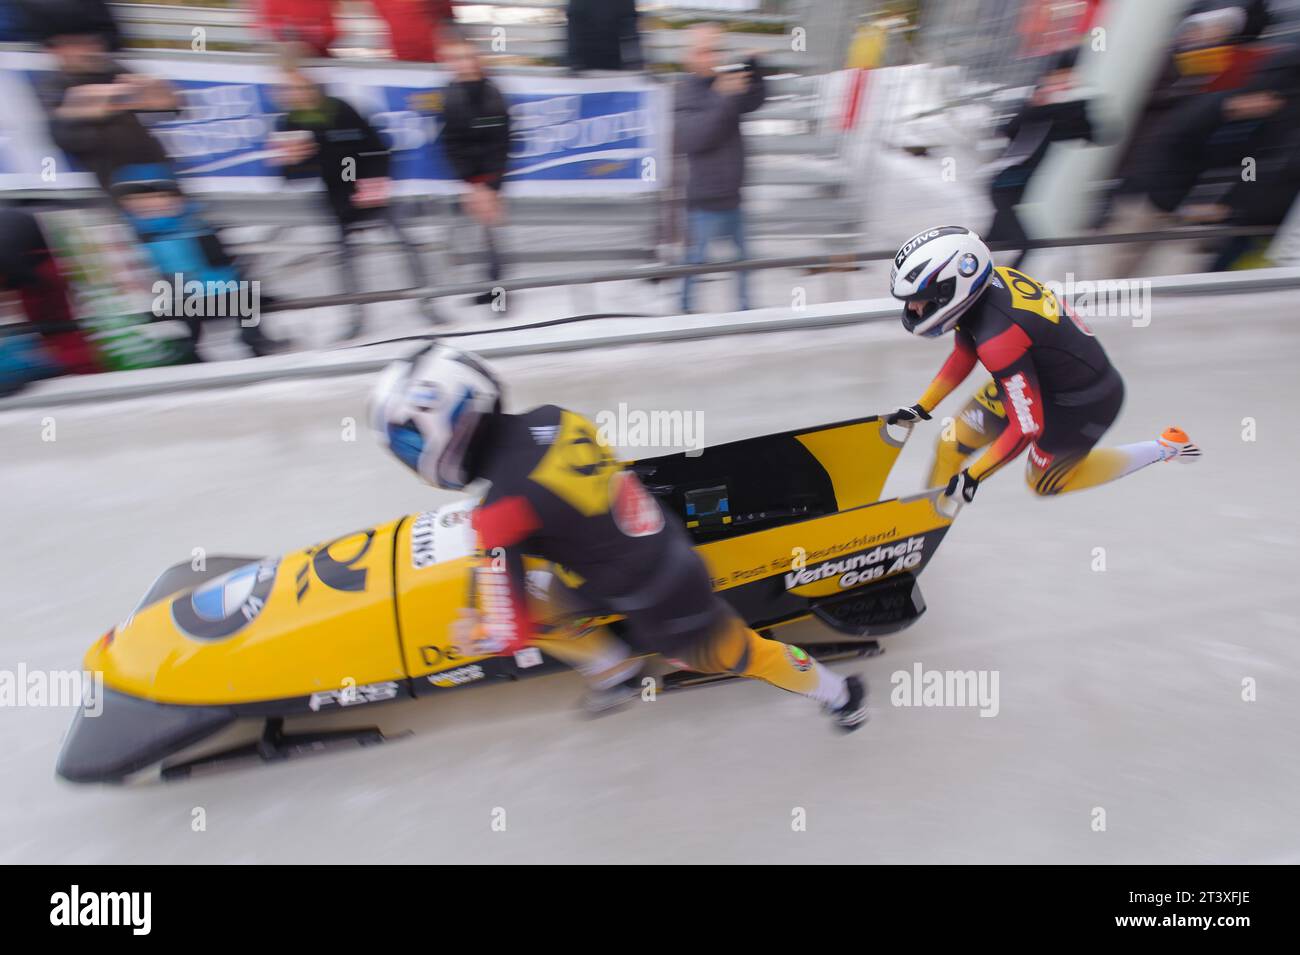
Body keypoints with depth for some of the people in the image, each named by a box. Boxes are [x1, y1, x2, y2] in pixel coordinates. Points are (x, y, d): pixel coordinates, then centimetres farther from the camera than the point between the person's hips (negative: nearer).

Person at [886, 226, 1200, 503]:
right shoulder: (982, 283, -14)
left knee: (1043, 483, 15)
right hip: (1041, 377, 8)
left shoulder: (998, 337, -38)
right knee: (953, 443, 3)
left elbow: (1027, 427, -31)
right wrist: (921, 409, 5)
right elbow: (963, 356, 4)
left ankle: (1163, 448, 25)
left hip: (1085, 403, -8)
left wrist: (972, 476, -22)